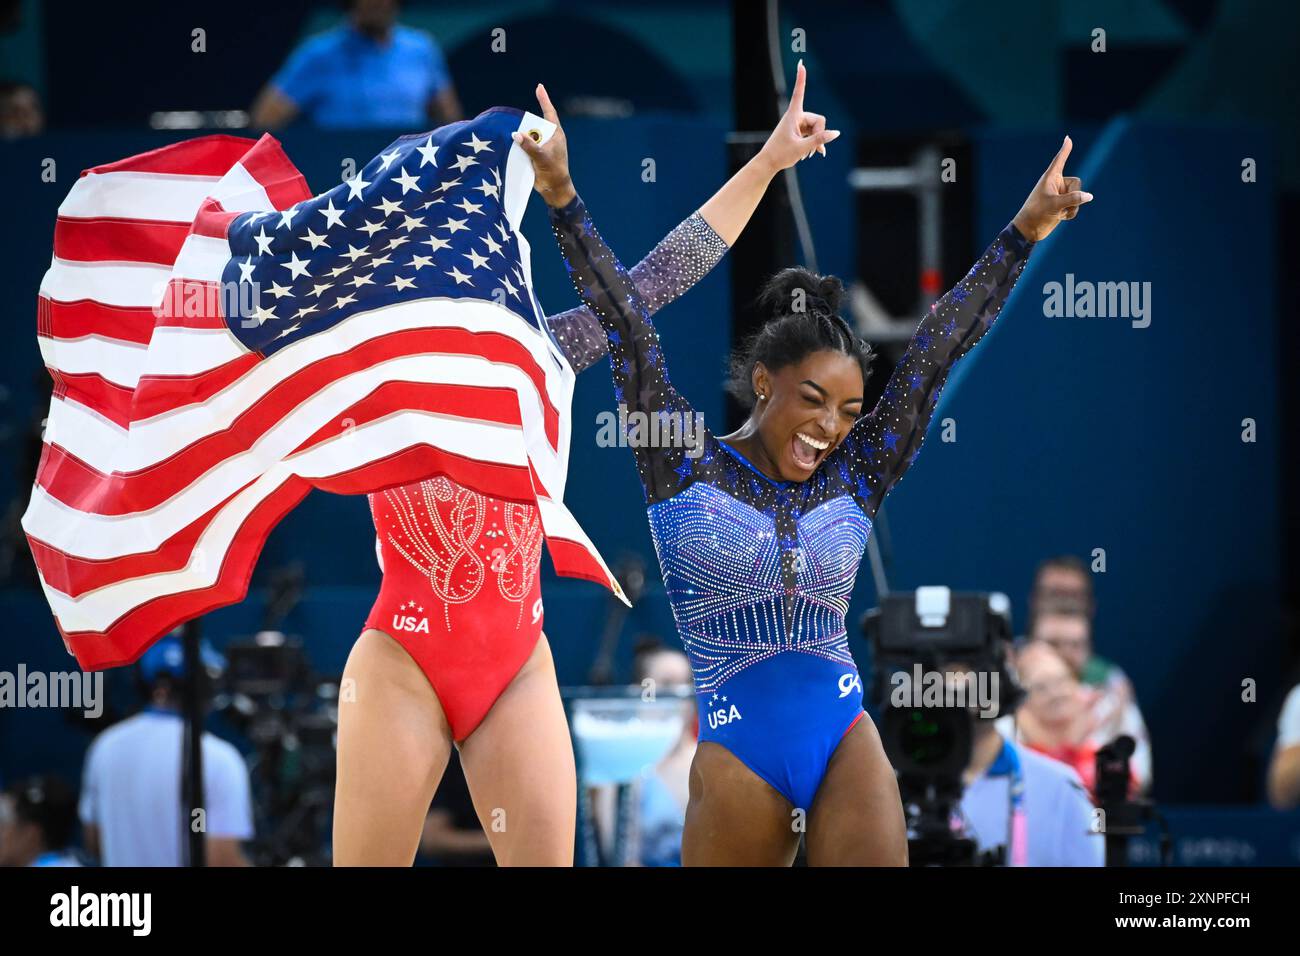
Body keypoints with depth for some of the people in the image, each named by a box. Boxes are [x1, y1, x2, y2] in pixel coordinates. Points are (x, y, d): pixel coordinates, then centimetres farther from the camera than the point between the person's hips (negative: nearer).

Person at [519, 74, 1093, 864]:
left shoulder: (855, 478, 7)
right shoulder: (686, 467, 0)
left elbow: (935, 355, 6)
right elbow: (629, 333, -5)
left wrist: (1024, 233, 3)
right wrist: (564, 200, -10)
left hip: (848, 746, 2)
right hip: (736, 758, -2)